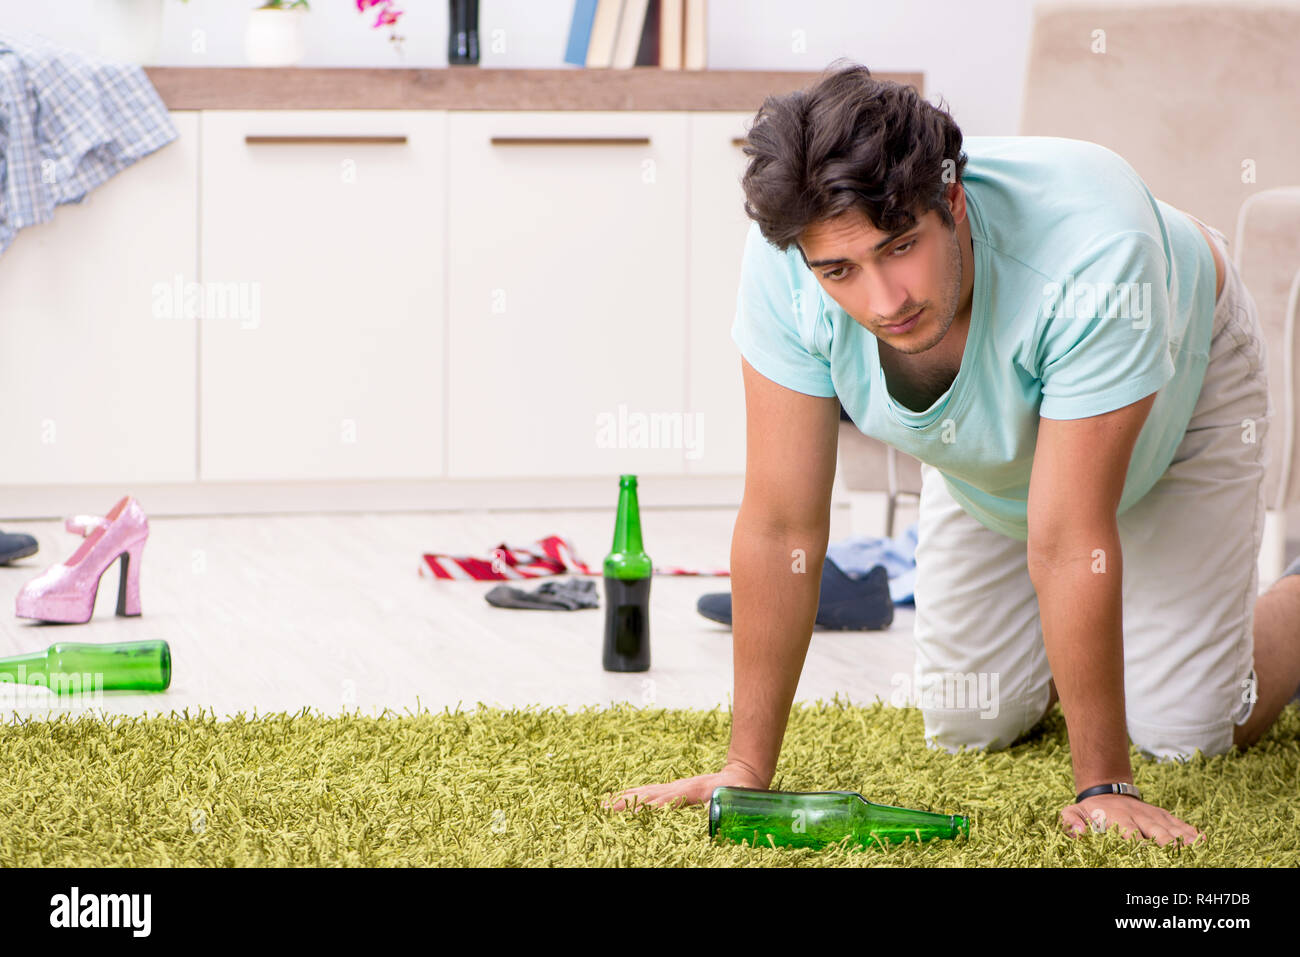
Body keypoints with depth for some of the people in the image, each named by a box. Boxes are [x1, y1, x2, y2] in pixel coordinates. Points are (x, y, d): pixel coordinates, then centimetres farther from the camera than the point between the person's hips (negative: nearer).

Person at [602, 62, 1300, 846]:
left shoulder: (1092, 252, -47)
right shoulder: (783, 266, -36)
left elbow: (1068, 544, -42)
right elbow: (781, 525, -29)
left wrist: (1103, 785, -35)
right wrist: (746, 770, -26)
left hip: (1183, 391, -3)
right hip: (993, 448, 4)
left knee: (1185, 733, -5)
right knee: (970, 729, 4)